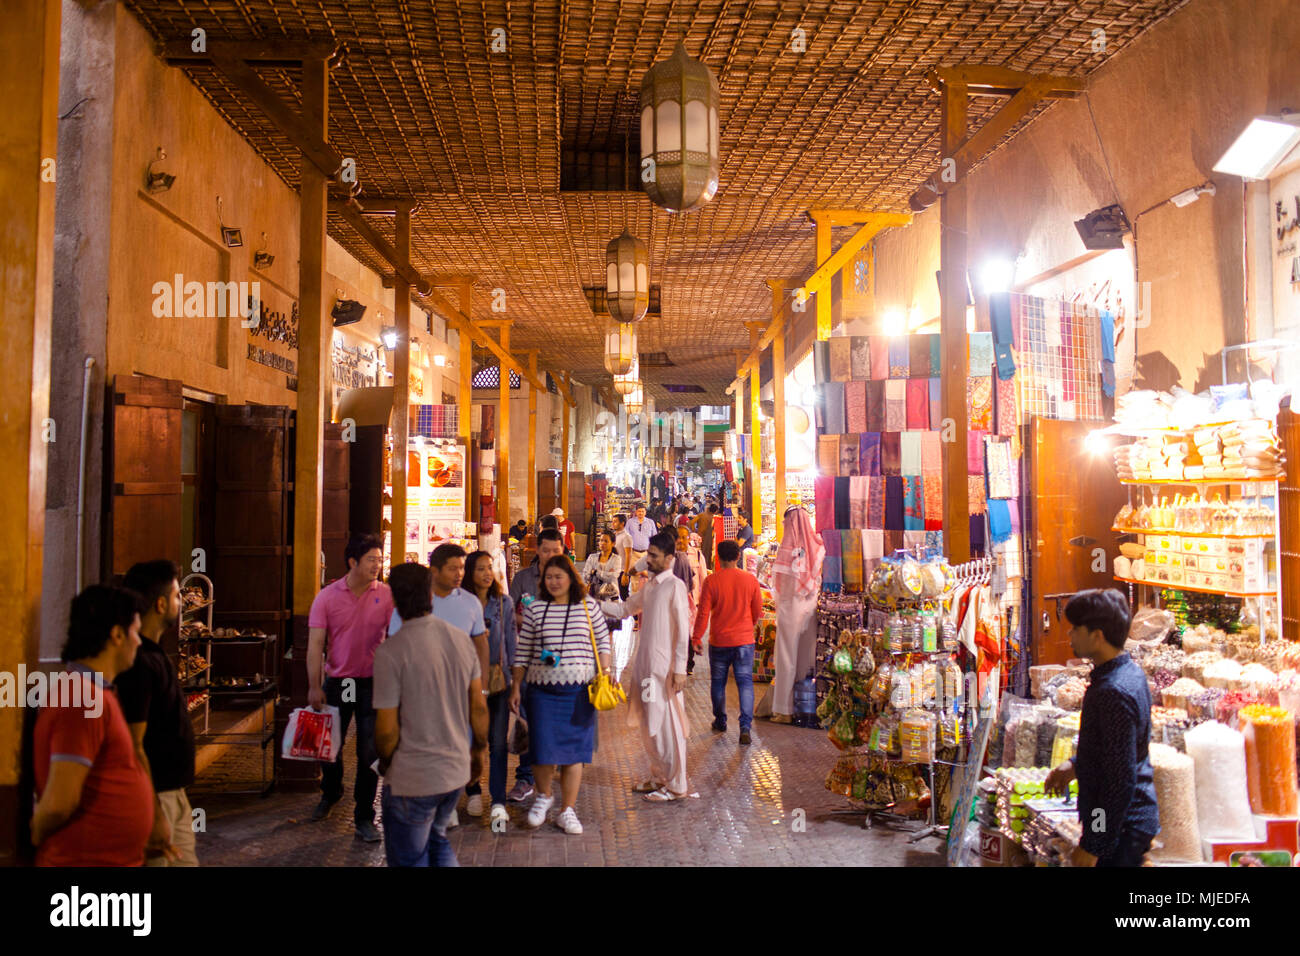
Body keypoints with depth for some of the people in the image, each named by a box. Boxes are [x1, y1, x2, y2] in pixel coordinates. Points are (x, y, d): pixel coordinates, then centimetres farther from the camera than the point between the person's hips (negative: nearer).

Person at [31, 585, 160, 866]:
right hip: (89, 859, -9)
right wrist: (35, 838, -7)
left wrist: (147, 827, 16)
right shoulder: (84, 699, -22)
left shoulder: (96, 692, 9)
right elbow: (59, 802, -26)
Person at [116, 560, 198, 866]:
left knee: (185, 861, 16)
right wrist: (154, 813, -21)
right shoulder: (138, 662, -22)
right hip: (155, 797, -10)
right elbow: (133, 746, -23)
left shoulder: (154, 654, 9)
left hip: (173, 792, 10)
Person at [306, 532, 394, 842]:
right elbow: (315, 644, -4)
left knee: (369, 752, 2)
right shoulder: (327, 597, -4)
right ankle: (330, 793, 47)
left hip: (372, 683, -1)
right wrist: (314, 686, -8)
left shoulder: (387, 596, -5)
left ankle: (364, 818, 17)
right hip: (337, 682, 1)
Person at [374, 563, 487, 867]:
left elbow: (387, 728, -17)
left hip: (412, 779, -5)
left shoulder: (390, 651, -19)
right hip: (457, 769, 5)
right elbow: (479, 707, 4)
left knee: (409, 859, 13)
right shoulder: (461, 639, -3)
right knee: (437, 840, 27)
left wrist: (385, 762, 3)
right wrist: (479, 748, 19)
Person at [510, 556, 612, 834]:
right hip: (542, 688, 0)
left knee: (574, 750, 4)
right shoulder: (535, 608, 4)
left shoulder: (588, 605, 3)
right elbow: (523, 651, 8)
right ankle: (544, 795, 29)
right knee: (543, 748, -2)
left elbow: (603, 640, 12)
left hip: (579, 690, 0)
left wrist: (606, 673, 2)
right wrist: (516, 687, 6)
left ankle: (567, 810, 18)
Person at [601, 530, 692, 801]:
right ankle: (659, 777, 27)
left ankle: (676, 786, 7)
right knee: (650, 725, 14)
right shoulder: (649, 587, 14)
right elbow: (625, 609, 20)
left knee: (666, 725, -3)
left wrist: (680, 669, -16)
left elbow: (683, 629, -14)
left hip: (665, 667, -8)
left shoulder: (675, 586, -11)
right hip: (646, 663, 8)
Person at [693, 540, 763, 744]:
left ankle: (720, 722, 29)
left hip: (719, 642, -1)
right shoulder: (751, 580, -4)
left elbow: (703, 613, -9)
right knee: (745, 682, 5)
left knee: (718, 683, 16)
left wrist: (696, 637, 2)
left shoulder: (712, 580, -11)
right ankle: (745, 727, -5)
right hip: (744, 640, 1)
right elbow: (758, 612, 5)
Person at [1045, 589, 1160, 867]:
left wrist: (1094, 846, -20)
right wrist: (1076, 765, 15)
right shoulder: (1131, 672, 5)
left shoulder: (1114, 693, -27)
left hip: (1120, 827, -10)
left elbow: (1121, 780, -25)